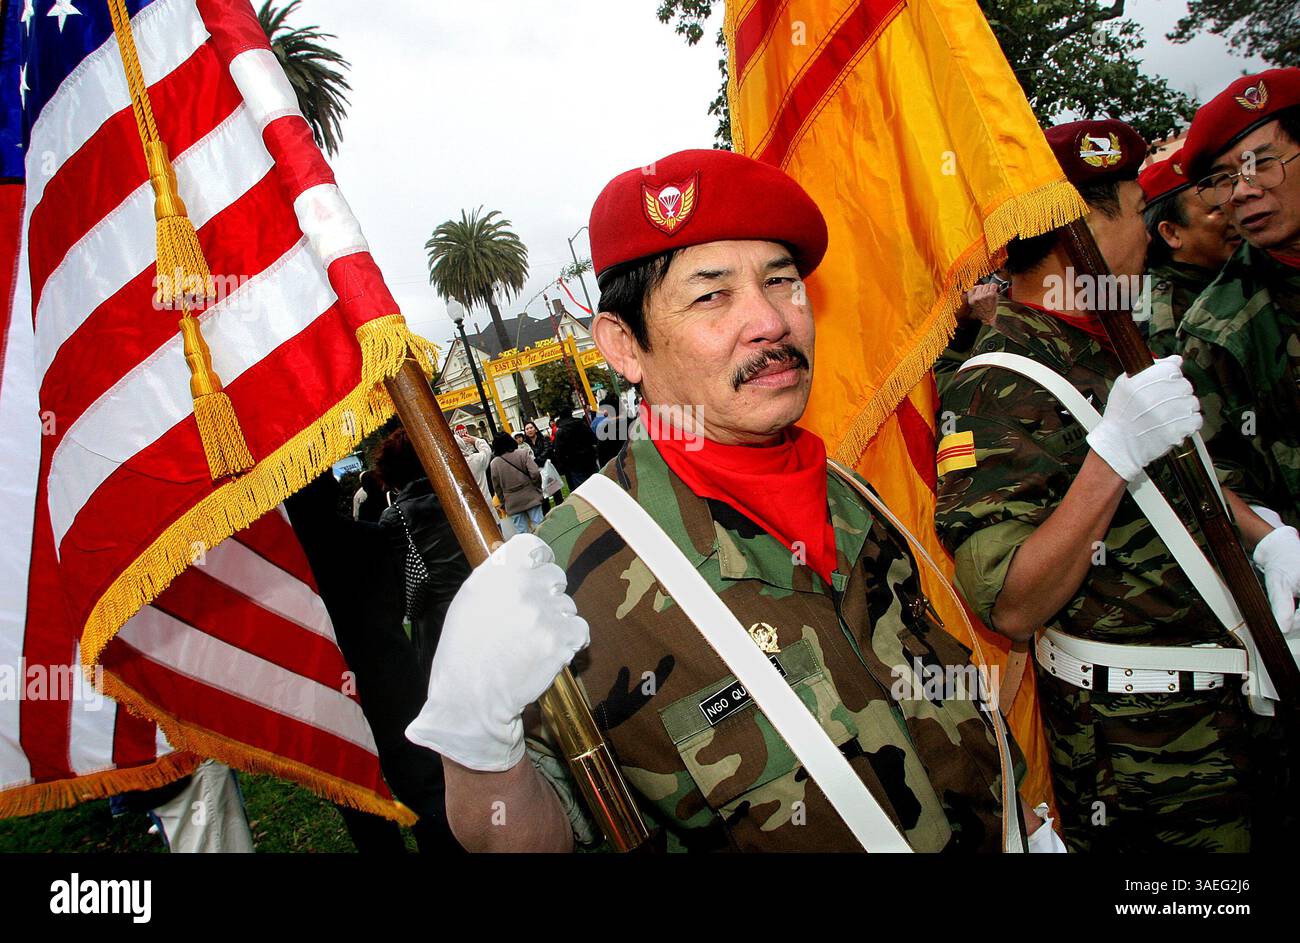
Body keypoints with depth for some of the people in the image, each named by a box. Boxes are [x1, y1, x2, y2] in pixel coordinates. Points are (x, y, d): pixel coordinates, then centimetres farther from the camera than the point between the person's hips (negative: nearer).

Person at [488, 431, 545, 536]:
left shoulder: (494, 464, 0)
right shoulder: (523, 453, -6)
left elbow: (497, 487, 5)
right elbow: (535, 474, -13)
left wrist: (503, 503, 17)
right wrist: (538, 488, 4)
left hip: (512, 503, 1)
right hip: (531, 498, -1)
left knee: (521, 532, 4)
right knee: (539, 527, 4)